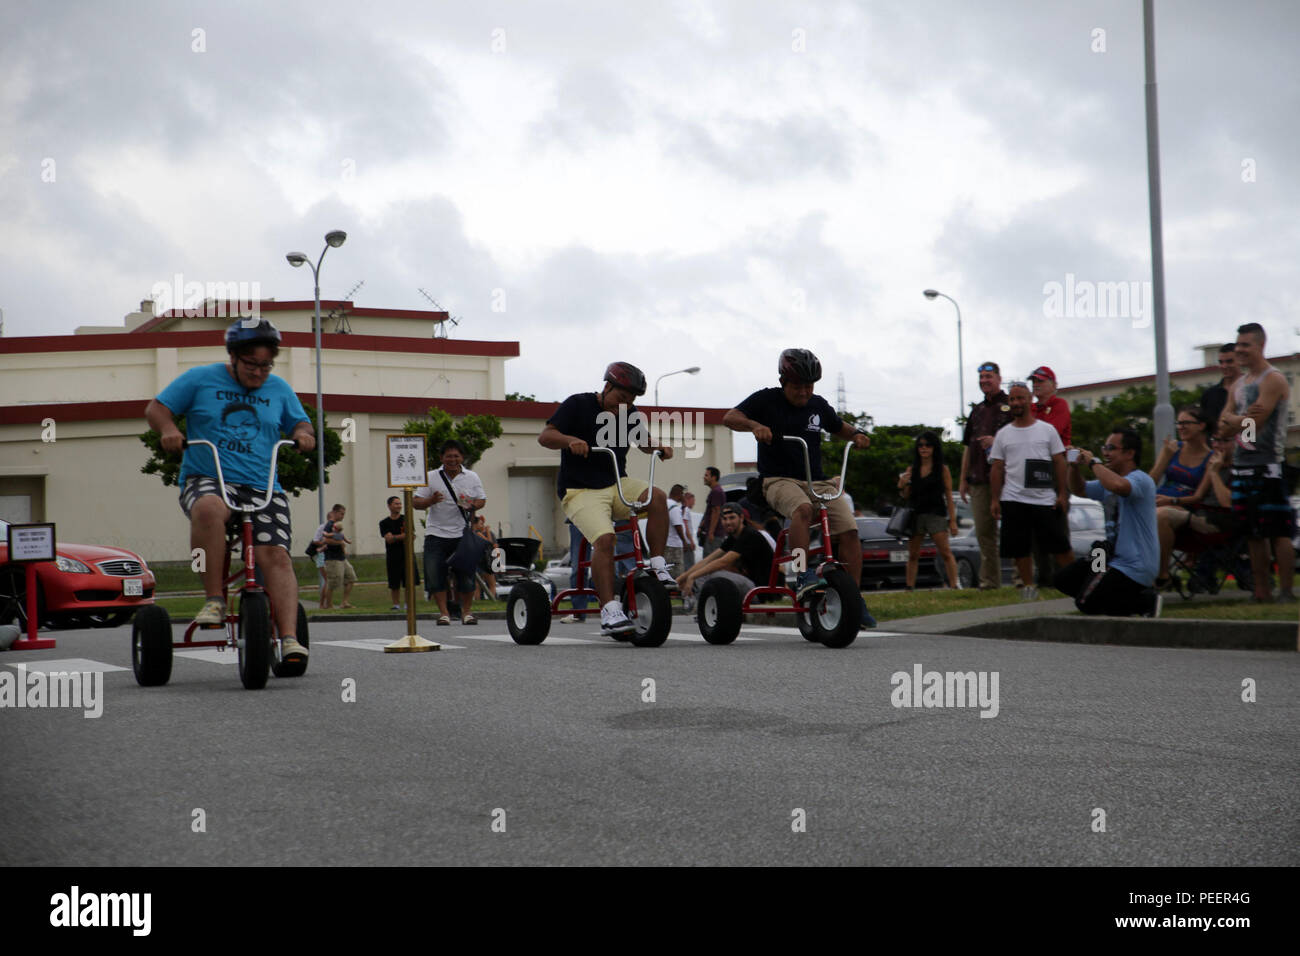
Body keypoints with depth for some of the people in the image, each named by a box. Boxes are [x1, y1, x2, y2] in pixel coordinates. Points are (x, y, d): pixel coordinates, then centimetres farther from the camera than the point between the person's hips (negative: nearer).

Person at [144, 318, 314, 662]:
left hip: (262, 488, 2)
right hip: (206, 479, -2)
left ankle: (289, 639, -25)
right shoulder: (200, 379, 8)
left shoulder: (278, 389, 16)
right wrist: (167, 429, -12)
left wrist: (303, 434, -1)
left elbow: (299, 424, 24)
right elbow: (156, 408, 11)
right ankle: (213, 599, -29)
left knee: (275, 555, -20)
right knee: (208, 508, -39)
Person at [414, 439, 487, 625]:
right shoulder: (431, 477, 3)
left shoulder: (472, 477, 7)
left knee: (466, 574, 1)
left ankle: (466, 611, 15)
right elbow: (417, 503, 2)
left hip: (463, 534, 1)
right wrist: (431, 501, -19)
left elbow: (482, 500, 10)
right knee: (435, 574, -4)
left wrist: (472, 506, -12)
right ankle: (443, 612, 6)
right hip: (436, 533, 0)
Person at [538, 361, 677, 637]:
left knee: (657, 497, -25)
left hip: (618, 485, 5)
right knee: (604, 538, -29)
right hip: (581, 491, -5)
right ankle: (609, 611, -31)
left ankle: (658, 567, -17)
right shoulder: (578, 405, -3)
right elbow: (545, 436, -9)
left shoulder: (629, 415, 11)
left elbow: (644, 443, 25)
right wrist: (570, 440, -31)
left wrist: (659, 448, 1)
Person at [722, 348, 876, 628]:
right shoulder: (767, 400, -1)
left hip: (818, 482, 4)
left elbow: (839, 427, 30)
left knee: (849, 530, -15)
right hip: (779, 480, -4)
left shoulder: (818, 405, 11)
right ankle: (803, 576, -37)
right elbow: (729, 418, -11)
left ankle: (855, 599, -7)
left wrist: (856, 434, 7)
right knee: (802, 508, -39)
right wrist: (754, 425, -32)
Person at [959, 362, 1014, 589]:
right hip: (979, 480, 6)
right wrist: (963, 479, 18)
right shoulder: (977, 410, 20)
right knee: (984, 531, 6)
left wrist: (997, 441, -19)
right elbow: (968, 447, 22)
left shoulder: (1010, 406, 2)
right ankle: (989, 580, 11)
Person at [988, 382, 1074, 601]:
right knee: (1020, 548, 1)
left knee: (1059, 545, -2)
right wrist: (995, 499, 4)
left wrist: (1062, 494, 1)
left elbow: (1059, 462, 7)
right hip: (1013, 500, 1)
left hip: (1045, 500, -1)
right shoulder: (1003, 434, 9)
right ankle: (1028, 585, 13)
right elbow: (997, 468, 10)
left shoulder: (1047, 430, 7)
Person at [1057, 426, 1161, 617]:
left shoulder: (1140, 480, -17)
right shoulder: (1109, 480, 13)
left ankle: (1147, 601, 0)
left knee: (1086, 603, -17)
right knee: (1063, 580, 11)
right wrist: (1074, 467, 6)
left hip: (1134, 566, -10)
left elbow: (1118, 485, -40)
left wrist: (1094, 462, -25)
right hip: (1112, 556, 10)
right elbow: (1080, 489, 26)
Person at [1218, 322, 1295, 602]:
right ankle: (1262, 592, 15)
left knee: (1278, 531, -8)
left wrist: (1231, 419, -2)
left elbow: (1255, 423, -17)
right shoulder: (1239, 384, 17)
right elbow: (1224, 424, 10)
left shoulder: (1273, 380, -8)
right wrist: (1242, 418, -10)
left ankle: (1286, 591, -7)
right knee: (1254, 533, 10)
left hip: (1267, 465, -8)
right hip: (1241, 464, 8)